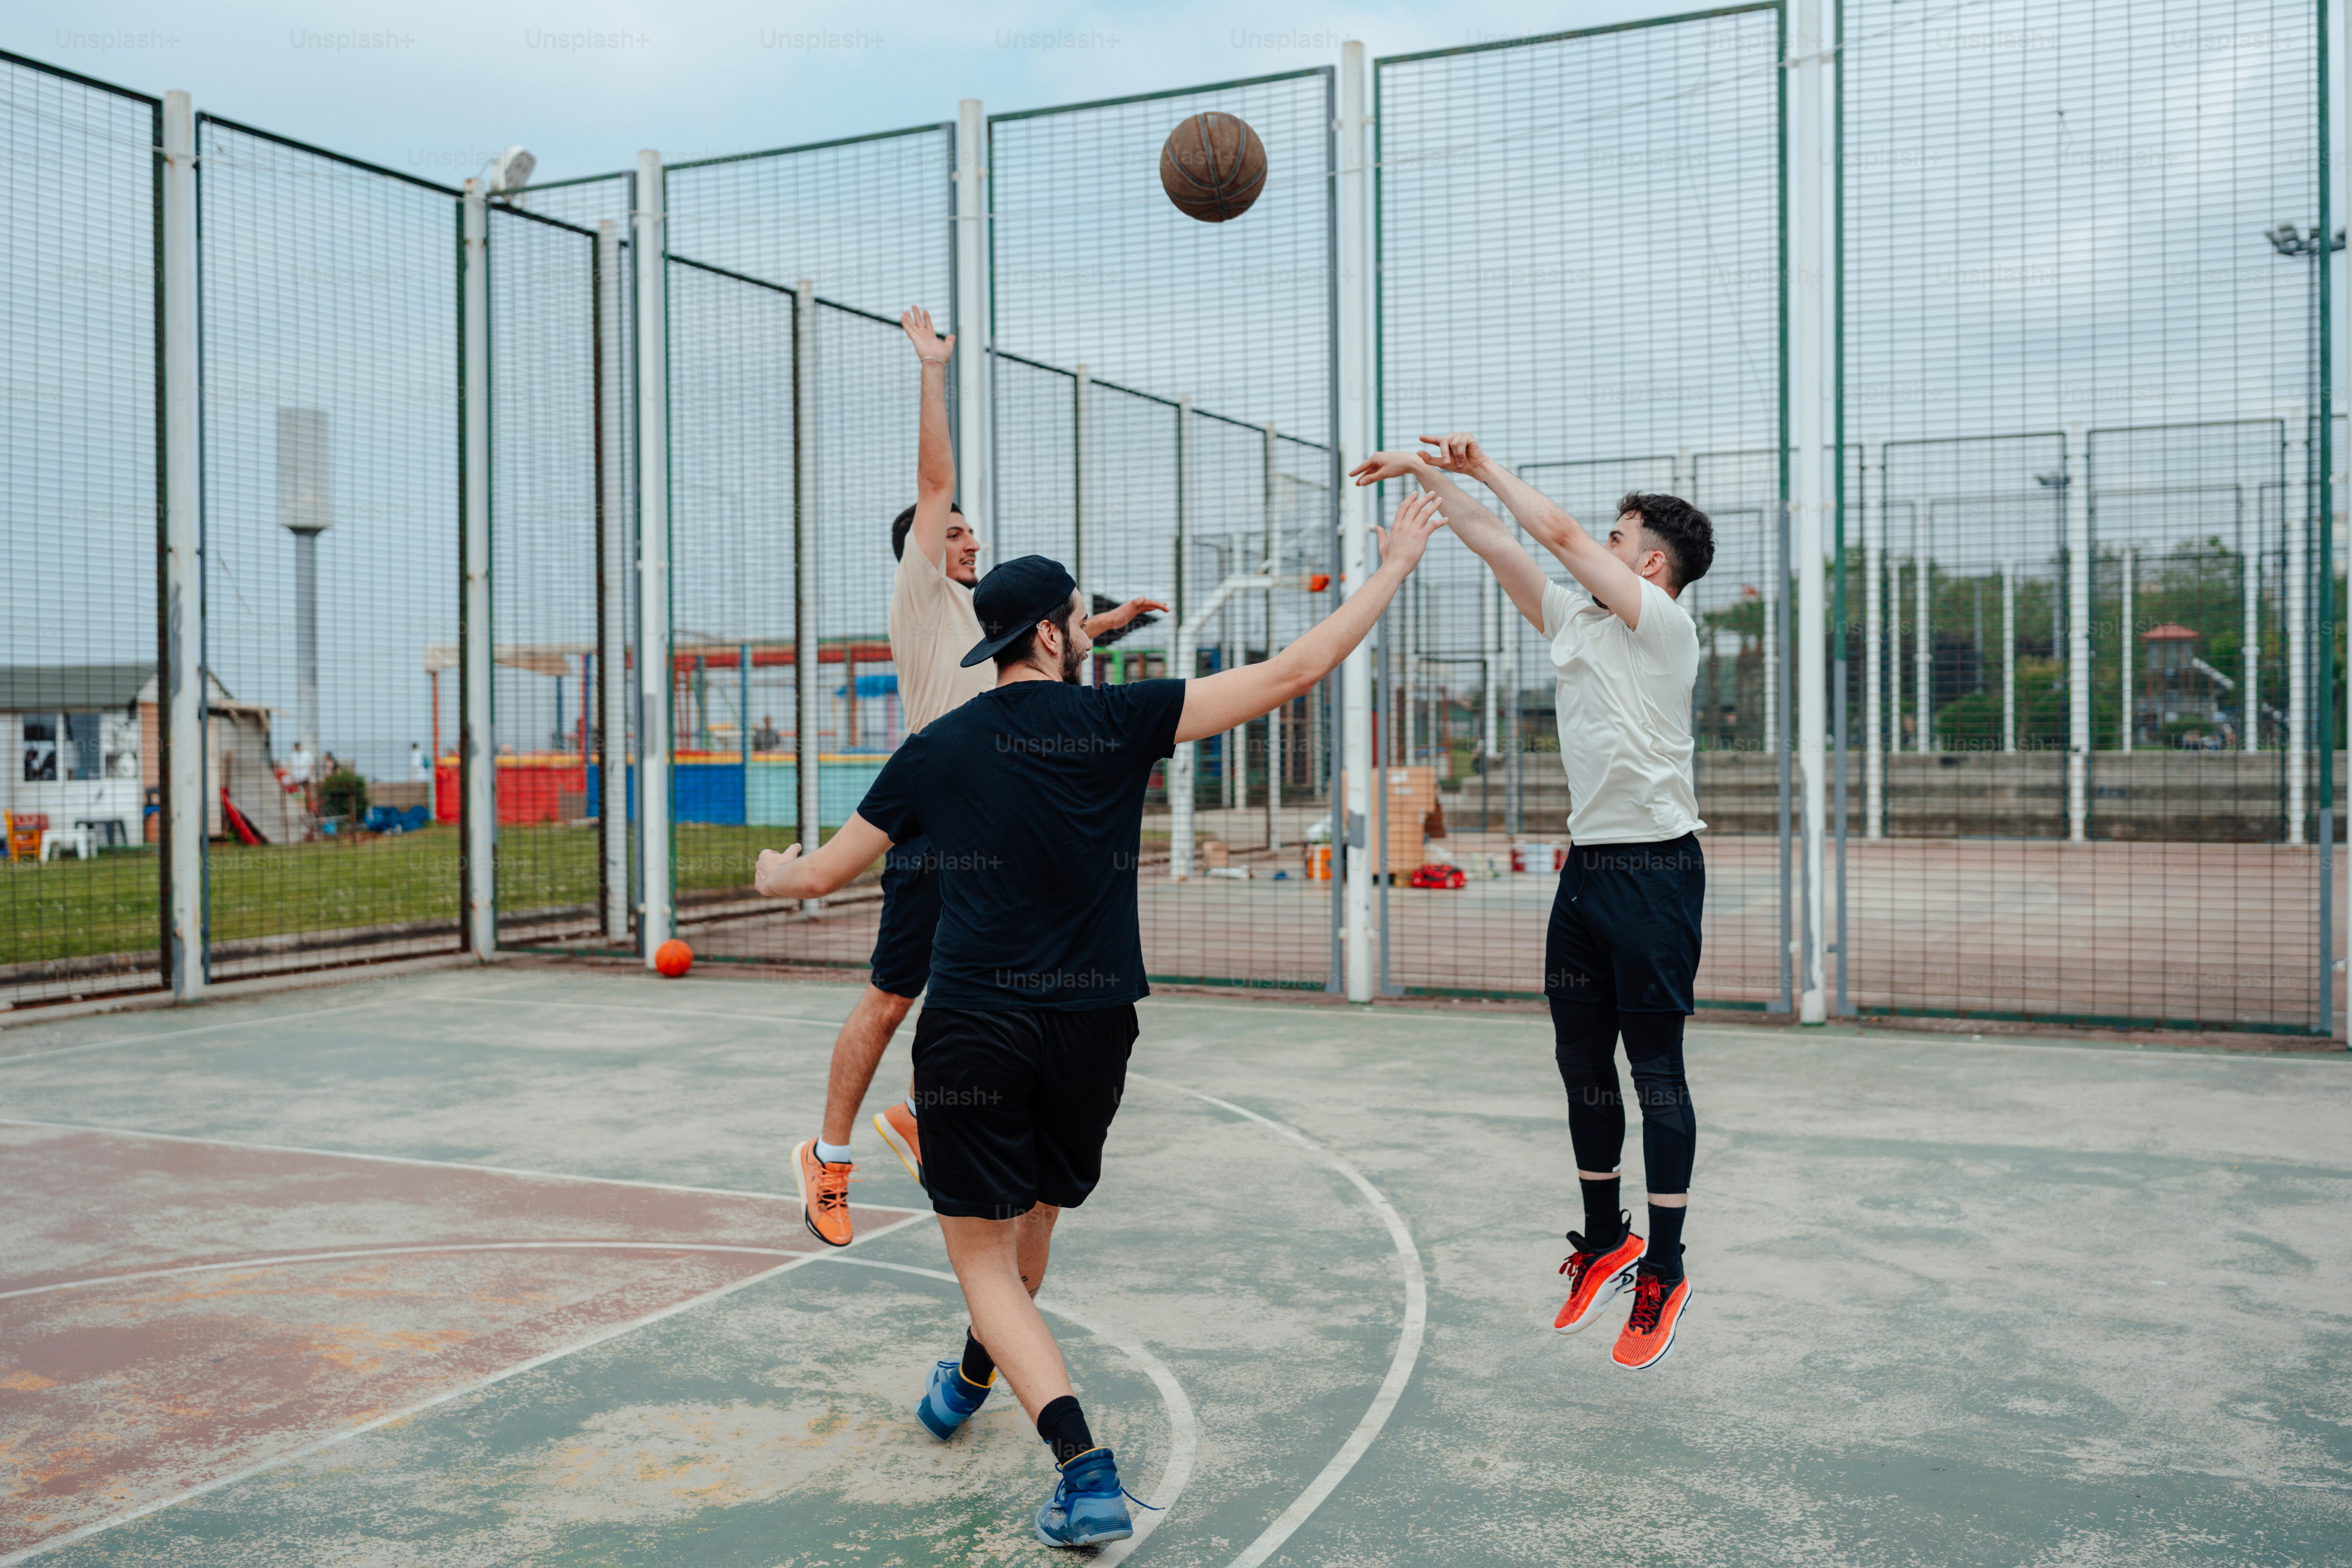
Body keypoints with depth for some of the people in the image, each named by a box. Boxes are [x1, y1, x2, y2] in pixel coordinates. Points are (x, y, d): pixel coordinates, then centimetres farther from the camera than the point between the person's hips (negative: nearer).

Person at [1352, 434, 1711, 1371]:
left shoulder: (1662, 623, -7)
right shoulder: (1575, 620, 14)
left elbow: (1558, 532, -12)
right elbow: (1496, 545, 16)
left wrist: (1482, 464, -1)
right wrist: (1429, 474, 13)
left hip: (1654, 868, -8)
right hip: (1586, 865, 8)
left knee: (1656, 1071, -2)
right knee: (1582, 1063, 11)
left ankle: (1664, 1271, 7)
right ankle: (1604, 1245, 24)